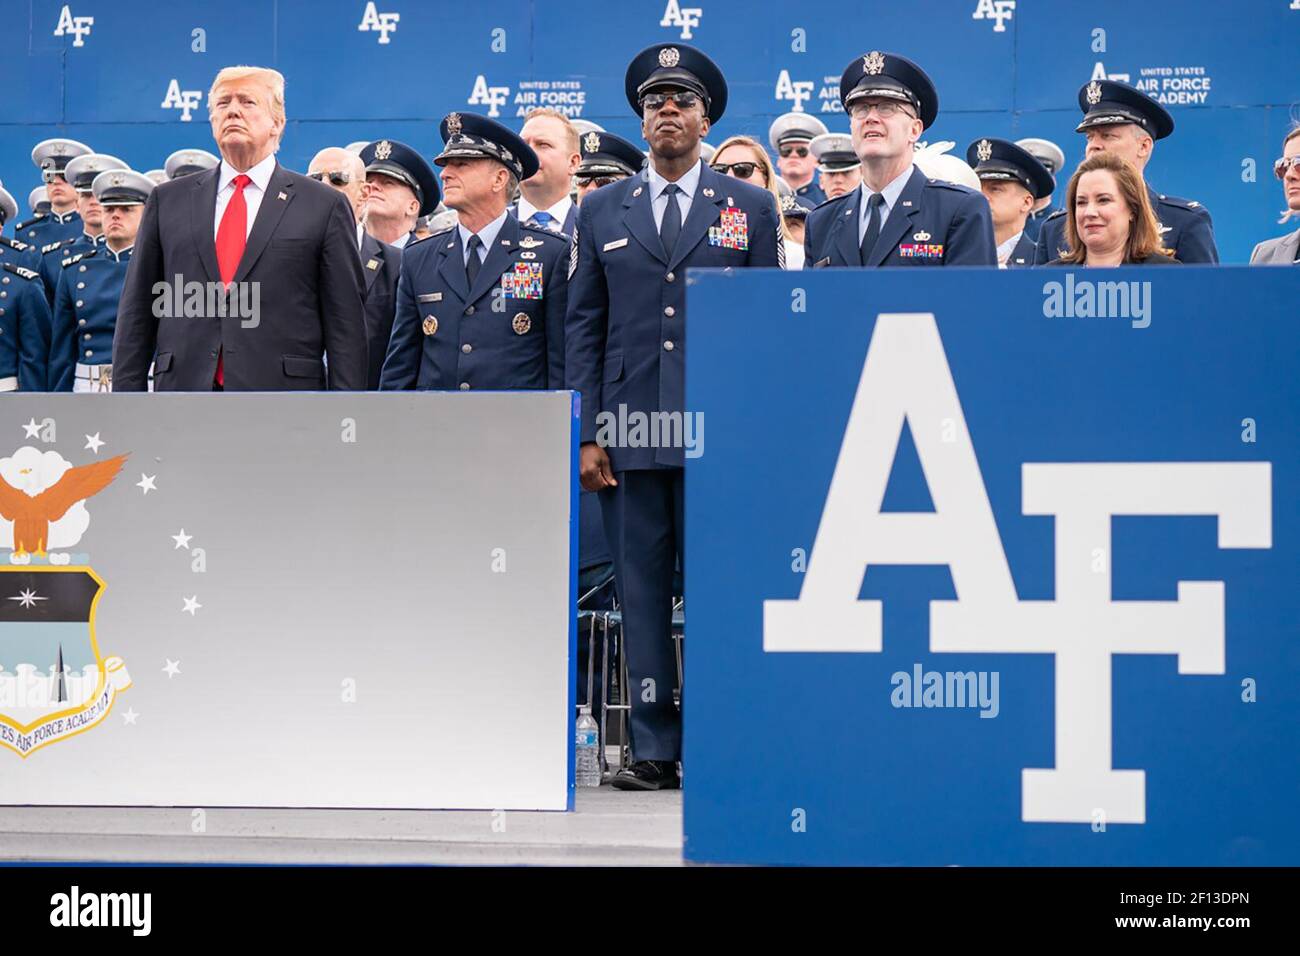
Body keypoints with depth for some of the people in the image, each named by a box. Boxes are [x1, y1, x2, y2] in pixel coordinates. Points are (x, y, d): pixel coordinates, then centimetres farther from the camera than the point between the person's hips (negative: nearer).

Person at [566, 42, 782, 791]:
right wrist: (586, 432, 2)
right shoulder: (603, 212, 13)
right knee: (641, 589, 3)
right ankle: (654, 748, 8)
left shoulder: (751, 208, 9)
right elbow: (583, 327, 10)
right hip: (629, 434, 2)